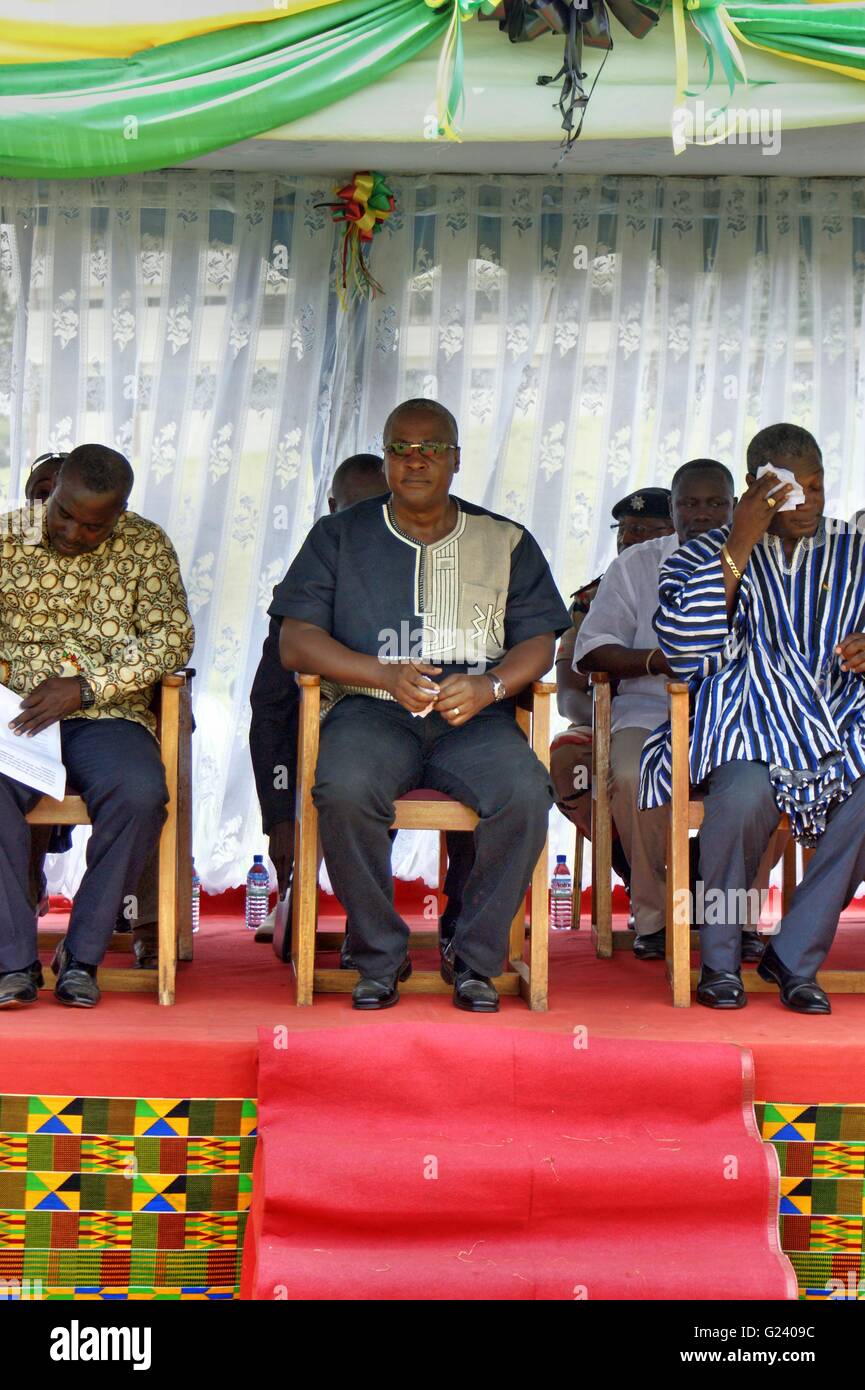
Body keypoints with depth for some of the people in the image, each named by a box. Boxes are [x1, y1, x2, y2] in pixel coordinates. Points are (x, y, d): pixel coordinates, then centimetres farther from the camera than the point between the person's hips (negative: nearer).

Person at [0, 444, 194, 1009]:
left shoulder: (146, 546, 7)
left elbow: (173, 635, -2)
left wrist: (86, 686, -13)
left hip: (108, 714, 0)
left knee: (140, 792, -33)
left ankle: (83, 952, -15)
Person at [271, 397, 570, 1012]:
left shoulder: (506, 542, 16)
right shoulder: (339, 536, 13)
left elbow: (539, 642, 10)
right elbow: (295, 640, 4)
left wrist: (489, 686, -12)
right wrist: (385, 674, -11)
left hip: (474, 717, 1)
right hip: (373, 710, 0)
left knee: (526, 793, -30)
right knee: (344, 790, -34)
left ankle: (474, 958, -11)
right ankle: (381, 955, -14)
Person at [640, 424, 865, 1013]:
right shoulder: (707, 555, 11)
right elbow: (687, 653, -7)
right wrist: (739, 546, -10)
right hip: (746, 721, -2)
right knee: (745, 792, -36)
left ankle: (795, 955, -15)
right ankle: (721, 960, -12)